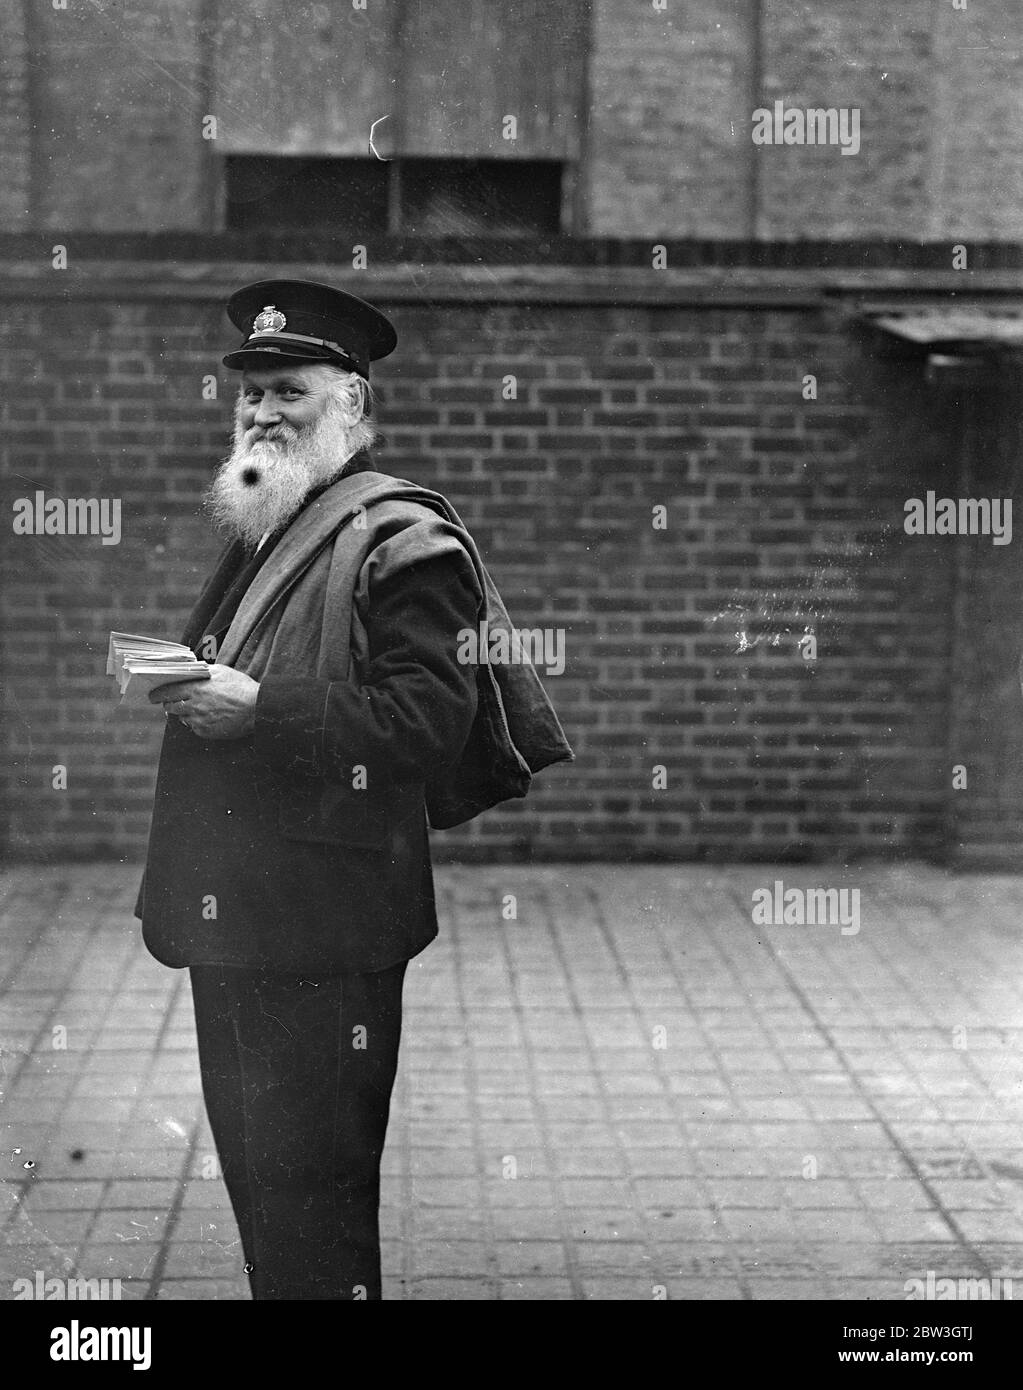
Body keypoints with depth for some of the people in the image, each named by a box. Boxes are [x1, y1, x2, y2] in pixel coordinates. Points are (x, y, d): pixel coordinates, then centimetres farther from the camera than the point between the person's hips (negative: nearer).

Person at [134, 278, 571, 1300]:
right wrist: (176, 684, 9)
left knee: (313, 1196, -3)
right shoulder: (250, 533, 19)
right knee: (254, 1186, 15)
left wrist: (256, 708, -23)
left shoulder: (398, 537, -10)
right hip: (227, 919, 9)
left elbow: (429, 718, -21)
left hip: (326, 934, -9)